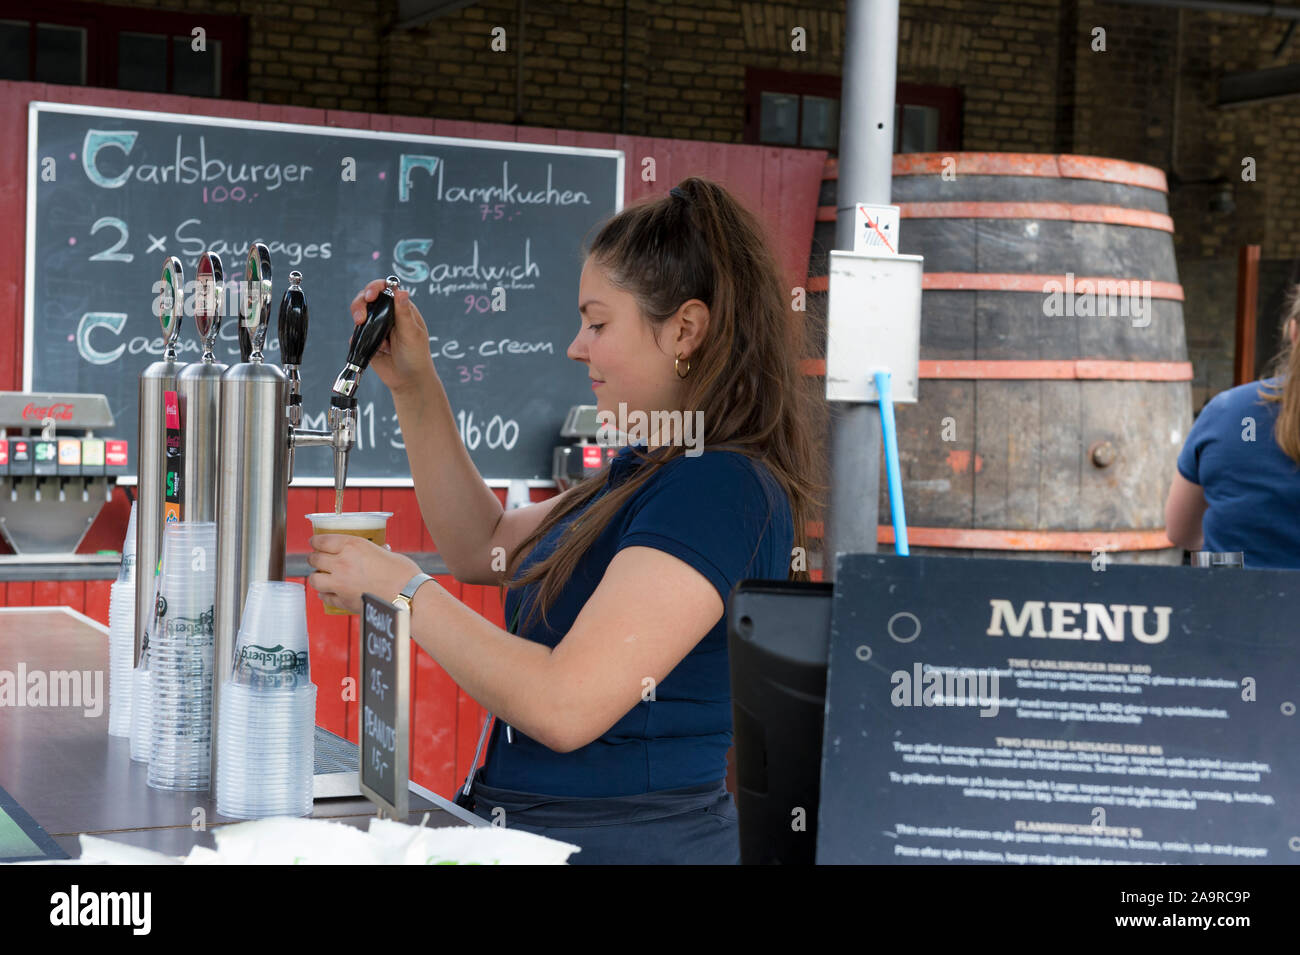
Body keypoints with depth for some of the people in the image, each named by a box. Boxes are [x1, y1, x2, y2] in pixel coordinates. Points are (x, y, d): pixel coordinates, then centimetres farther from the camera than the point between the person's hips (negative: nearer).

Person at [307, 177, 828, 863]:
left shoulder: (720, 489, -19)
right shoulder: (649, 470, 12)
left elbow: (565, 706, -24)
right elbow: (486, 549, 23)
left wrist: (401, 588, -14)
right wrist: (414, 389, 16)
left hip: (632, 840, -9)